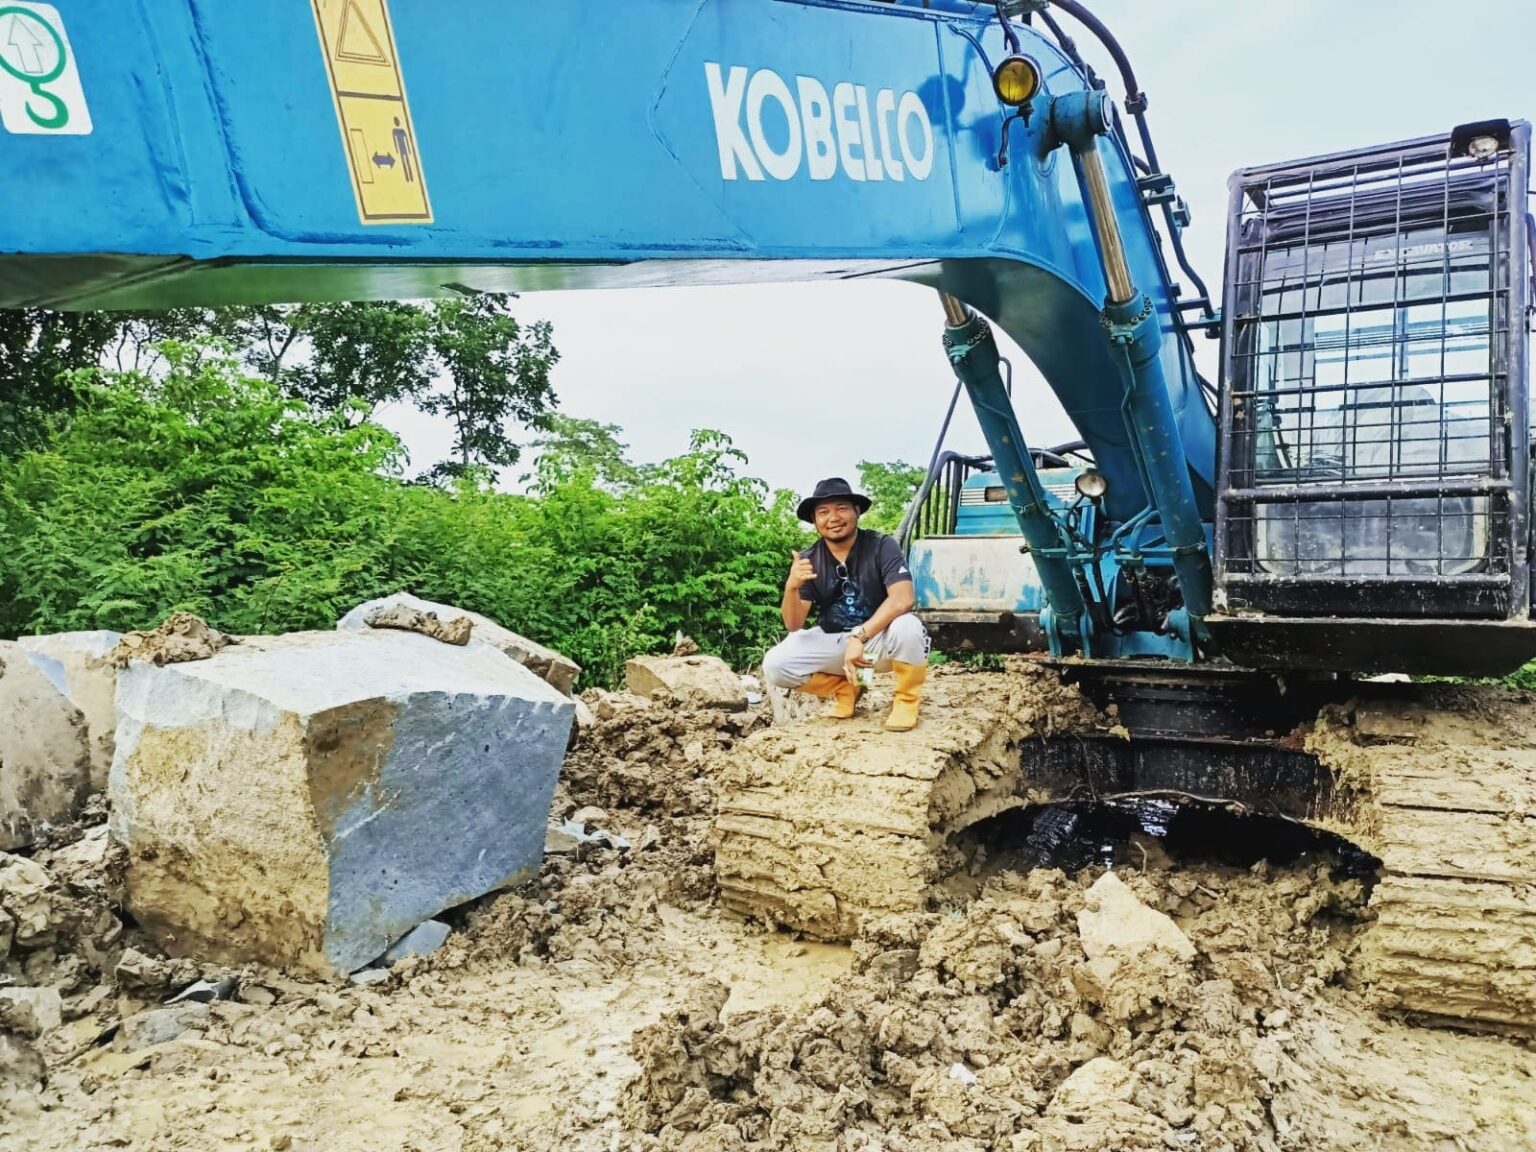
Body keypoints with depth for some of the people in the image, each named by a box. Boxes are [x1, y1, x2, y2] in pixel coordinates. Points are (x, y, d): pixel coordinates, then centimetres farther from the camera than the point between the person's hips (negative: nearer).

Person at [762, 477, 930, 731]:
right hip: (833, 642, 3)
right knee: (774, 666, -18)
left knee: (907, 627, -37)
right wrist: (792, 587, -29)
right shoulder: (807, 562, -5)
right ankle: (844, 688, 9)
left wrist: (859, 636, -37)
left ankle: (906, 700, -7)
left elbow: (903, 599, -28)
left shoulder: (882, 547, -14)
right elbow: (793, 625, -8)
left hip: (879, 639, -3)